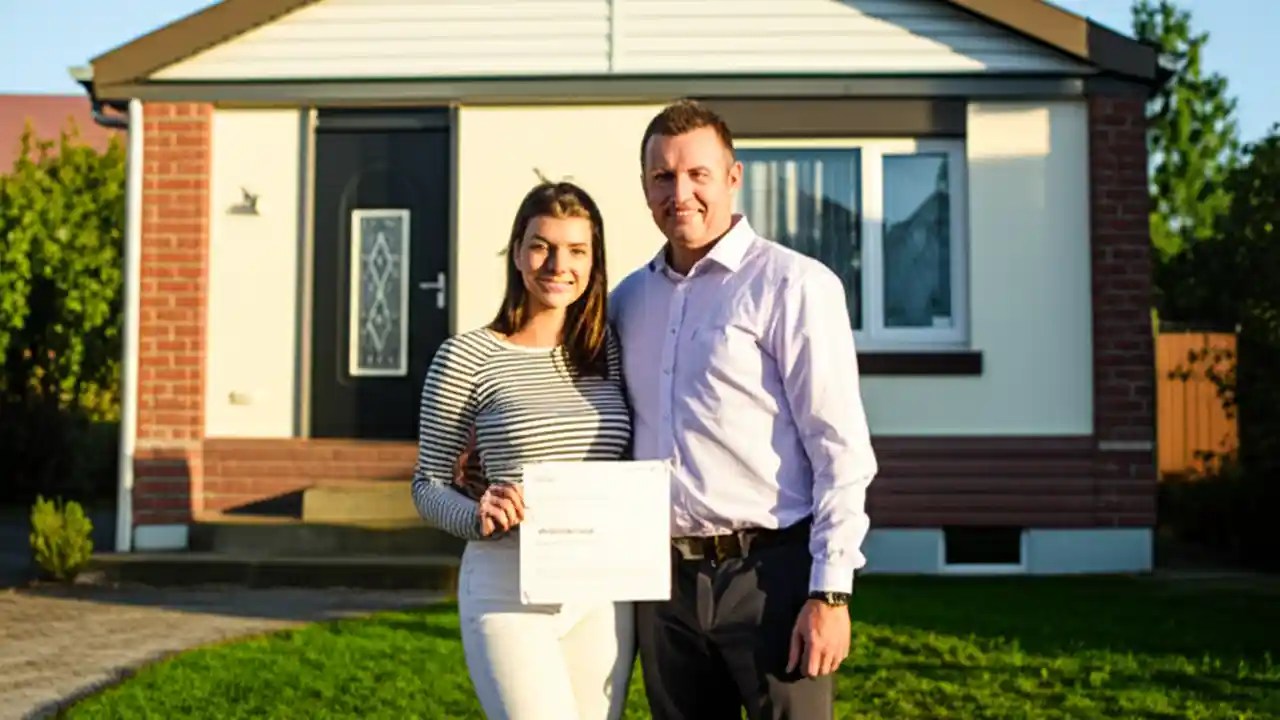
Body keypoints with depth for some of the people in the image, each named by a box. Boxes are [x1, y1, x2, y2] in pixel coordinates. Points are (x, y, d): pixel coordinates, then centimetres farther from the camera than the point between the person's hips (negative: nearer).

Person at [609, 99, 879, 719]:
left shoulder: (792, 285, -5)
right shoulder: (629, 298, 12)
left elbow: (841, 450, -10)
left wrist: (831, 592, -14)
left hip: (767, 573, -5)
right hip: (664, 579, 6)